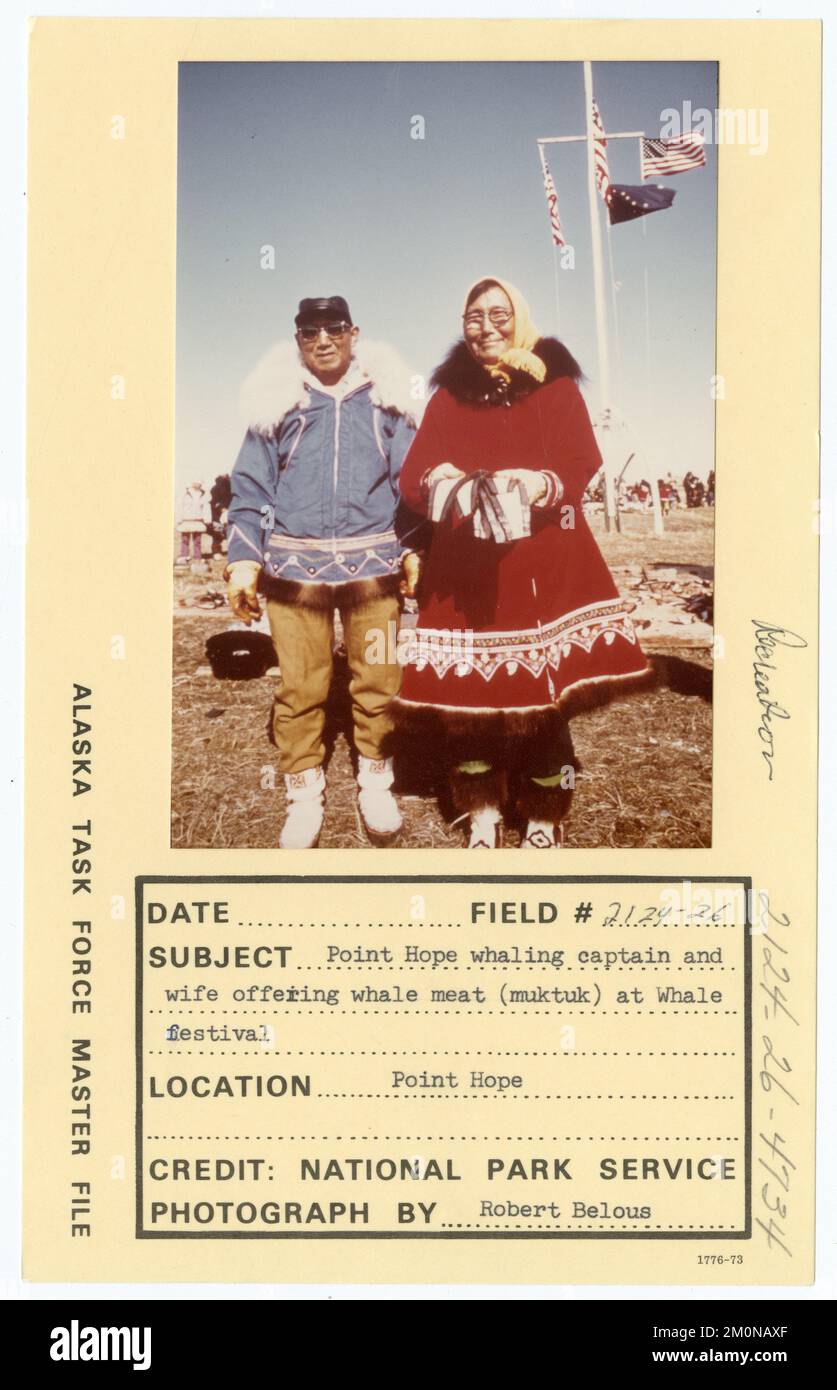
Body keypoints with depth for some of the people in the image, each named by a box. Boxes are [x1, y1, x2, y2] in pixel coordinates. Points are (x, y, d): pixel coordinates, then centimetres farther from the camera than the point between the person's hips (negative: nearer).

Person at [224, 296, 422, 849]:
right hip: (296, 562, 0)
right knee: (300, 684, 0)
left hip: (374, 562, 0)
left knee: (379, 678, 2)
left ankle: (375, 783, 21)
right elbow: (251, 486, 9)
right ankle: (304, 795, 13)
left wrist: (416, 548, 2)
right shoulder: (278, 400, 10)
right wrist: (243, 560, 0)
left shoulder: (385, 399, 11)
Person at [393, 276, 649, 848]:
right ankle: (485, 811, 11)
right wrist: (438, 481, -15)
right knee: (466, 687, -4)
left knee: (539, 688, -8)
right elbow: (412, 475, 9)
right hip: (465, 567, 2)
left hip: (541, 562, -2)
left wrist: (542, 485, -23)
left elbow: (582, 464, -2)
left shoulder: (554, 385, 9)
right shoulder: (449, 393, 16)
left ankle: (544, 818, 6)